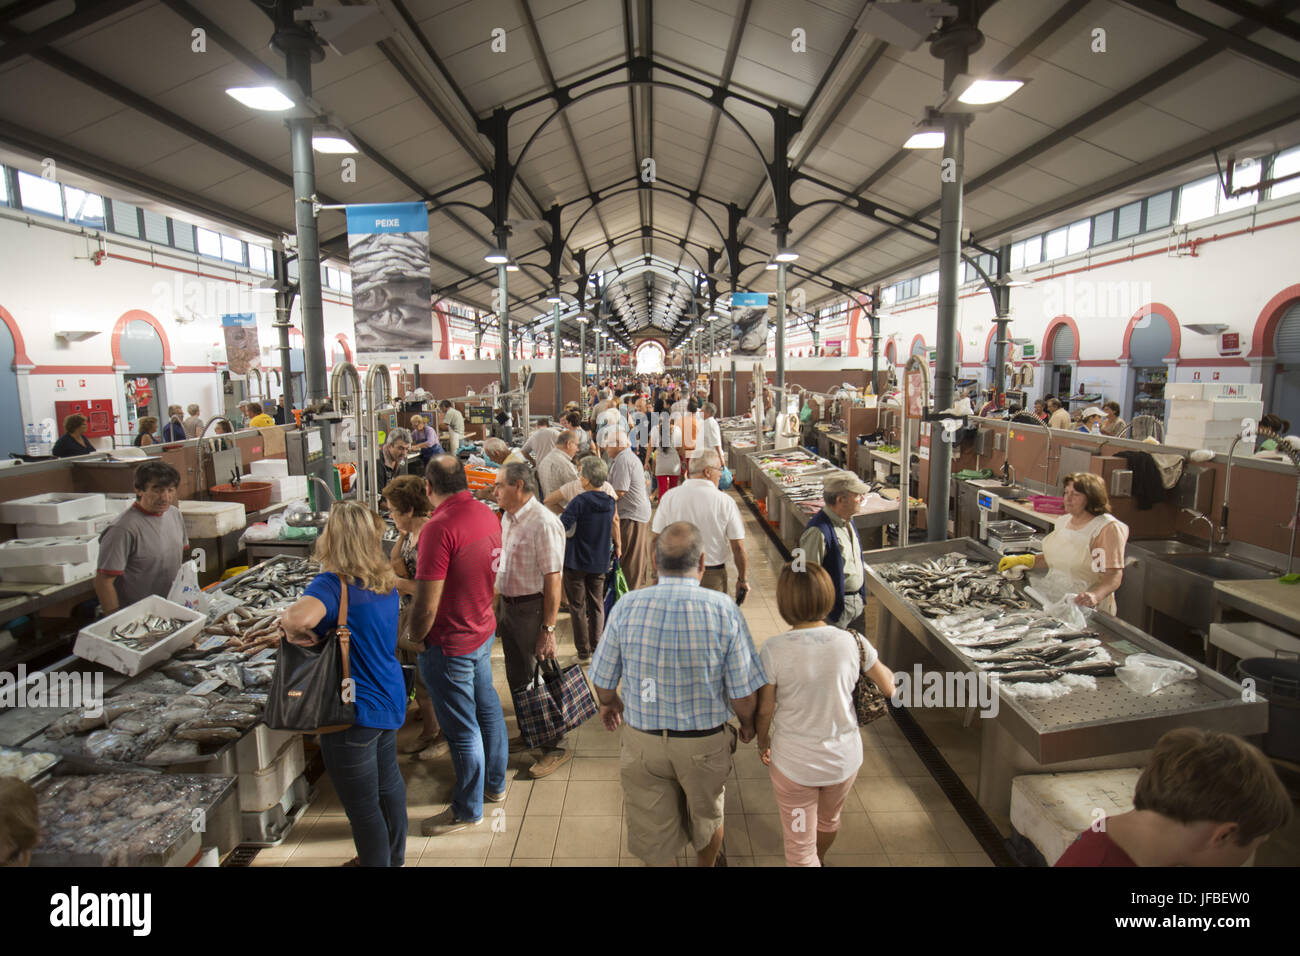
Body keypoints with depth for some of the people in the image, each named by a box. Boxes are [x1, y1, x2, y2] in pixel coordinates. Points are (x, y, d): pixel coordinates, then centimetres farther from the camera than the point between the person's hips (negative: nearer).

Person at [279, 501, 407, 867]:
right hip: (390, 700, 9)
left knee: (363, 808, 10)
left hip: (355, 714, -9)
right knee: (388, 782, 28)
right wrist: (312, 633, 8)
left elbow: (301, 616, -45)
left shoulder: (332, 585, -23)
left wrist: (293, 629, -23)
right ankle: (394, 856, 48)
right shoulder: (385, 584, 2)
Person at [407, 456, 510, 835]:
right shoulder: (488, 515, -1)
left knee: (462, 730, 7)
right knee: (487, 708, 23)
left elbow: (426, 605, -26)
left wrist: (415, 639, -8)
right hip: (483, 632, 8)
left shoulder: (440, 527, -27)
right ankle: (495, 783, 42)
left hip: (450, 645, -8)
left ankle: (467, 811, 25)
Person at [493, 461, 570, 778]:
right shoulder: (507, 518, 7)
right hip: (508, 606, 9)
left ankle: (554, 748, 18)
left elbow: (553, 579, -24)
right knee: (517, 677, 20)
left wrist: (548, 629, -24)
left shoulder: (543, 523, -22)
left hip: (532, 607, -9)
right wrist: (499, 609, 17)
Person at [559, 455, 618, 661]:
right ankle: (597, 649, 19)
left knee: (578, 607, 7)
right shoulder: (610, 502, -2)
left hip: (576, 561, -5)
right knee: (597, 604, 15)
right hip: (600, 562, 5)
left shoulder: (579, 502, -19)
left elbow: (560, 528, -27)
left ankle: (583, 652, 10)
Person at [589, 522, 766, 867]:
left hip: (643, 742, 0)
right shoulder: (724, 610, -20)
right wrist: (748, 722, 8)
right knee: (706, 816, 29)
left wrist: (609, 703, 18)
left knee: (653, 833, 22)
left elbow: (603, 682, -6)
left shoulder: (627, 606, -17)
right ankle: (707, 864, 53)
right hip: (705, 743, 0)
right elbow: (743, 696, -15)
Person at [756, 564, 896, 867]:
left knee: (799, 847, 18)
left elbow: (765, 711, -12)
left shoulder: (774, 649, -23)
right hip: (844, 759, 4)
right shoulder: (852, 643, -17)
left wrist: (763, 744, 7)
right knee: (829, 820, 34)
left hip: (793, 763, -4)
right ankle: (819, 859, 63)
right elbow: (889, 688, -4)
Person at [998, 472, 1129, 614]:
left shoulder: (1107, 528, -10)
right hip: (1052, 601, 7)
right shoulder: (1064, 521, 13)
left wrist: (1094, 596, -35)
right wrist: (1021, 560, 16)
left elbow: (1114, 576, -16)